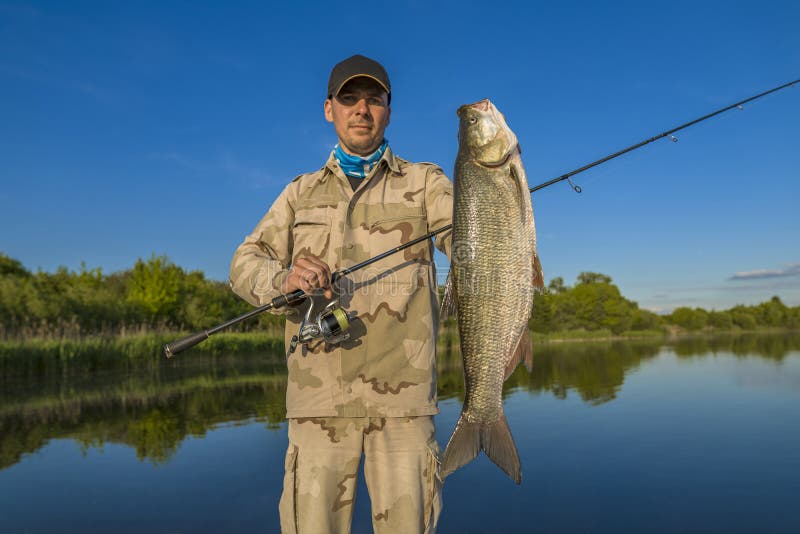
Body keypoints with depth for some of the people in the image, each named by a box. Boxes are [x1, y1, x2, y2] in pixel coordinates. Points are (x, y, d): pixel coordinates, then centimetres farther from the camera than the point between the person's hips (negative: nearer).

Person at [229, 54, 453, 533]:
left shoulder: (424, 181, 11)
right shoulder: (302, 192, 18)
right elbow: (245, 264, 8)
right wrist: (282, 279, -14)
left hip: (403, 392, -1)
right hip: (319, 393, 2)